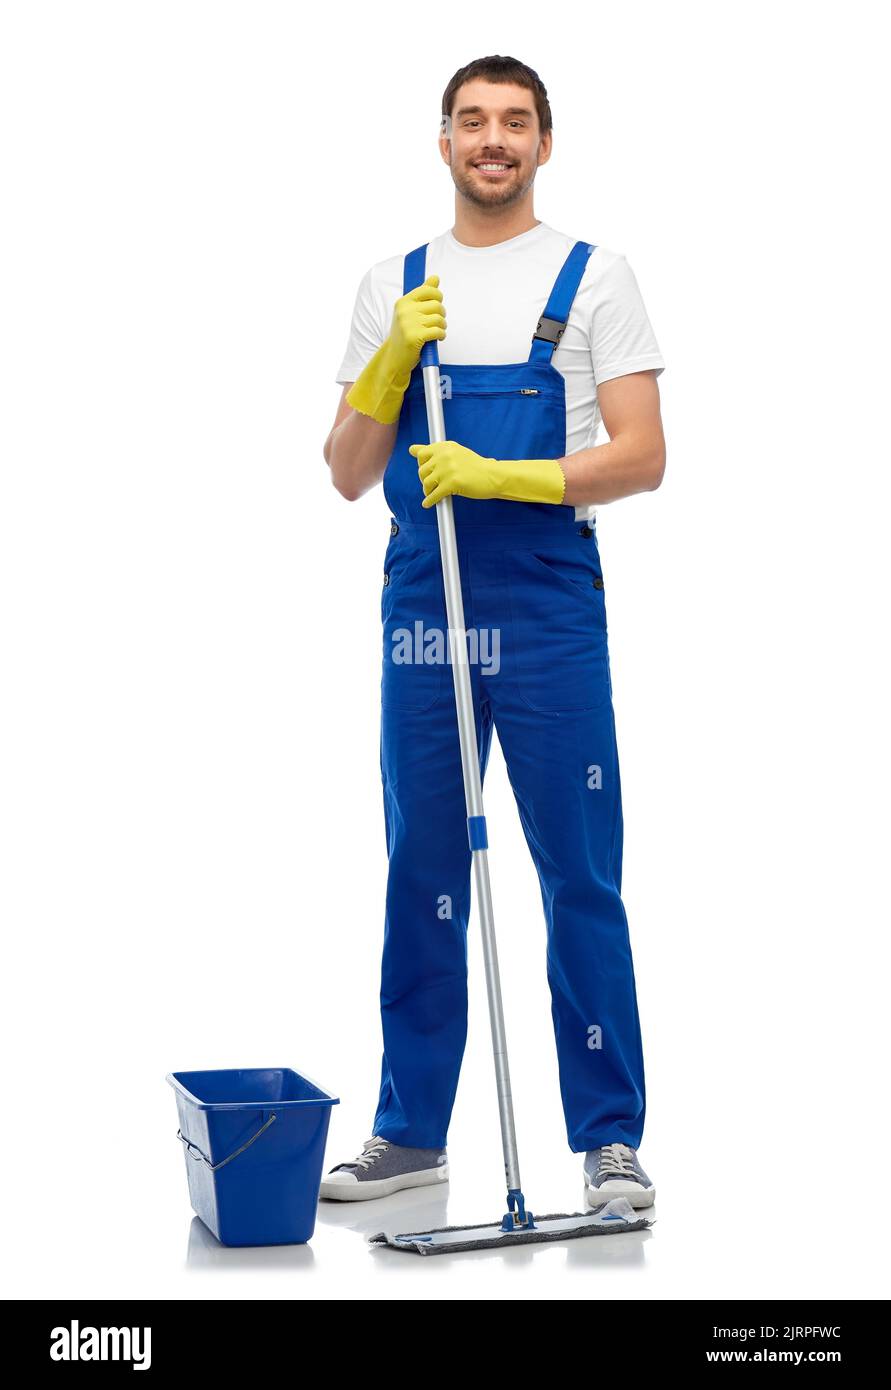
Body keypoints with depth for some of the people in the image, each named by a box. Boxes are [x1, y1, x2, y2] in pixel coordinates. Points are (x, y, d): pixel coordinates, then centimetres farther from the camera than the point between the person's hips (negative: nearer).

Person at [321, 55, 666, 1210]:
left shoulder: (594, 277, 2)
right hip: (419, 613, 4)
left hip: (551, 615, -3)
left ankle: (610, 1139, 9)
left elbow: (641, 455, -7)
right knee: (422, 881, 10)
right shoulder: (393, 287, 12)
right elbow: (348, 475, 7)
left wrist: (499, 474, -19)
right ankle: (410, 1131, 20)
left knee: (581, 883, 0)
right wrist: (391, 358, -8)